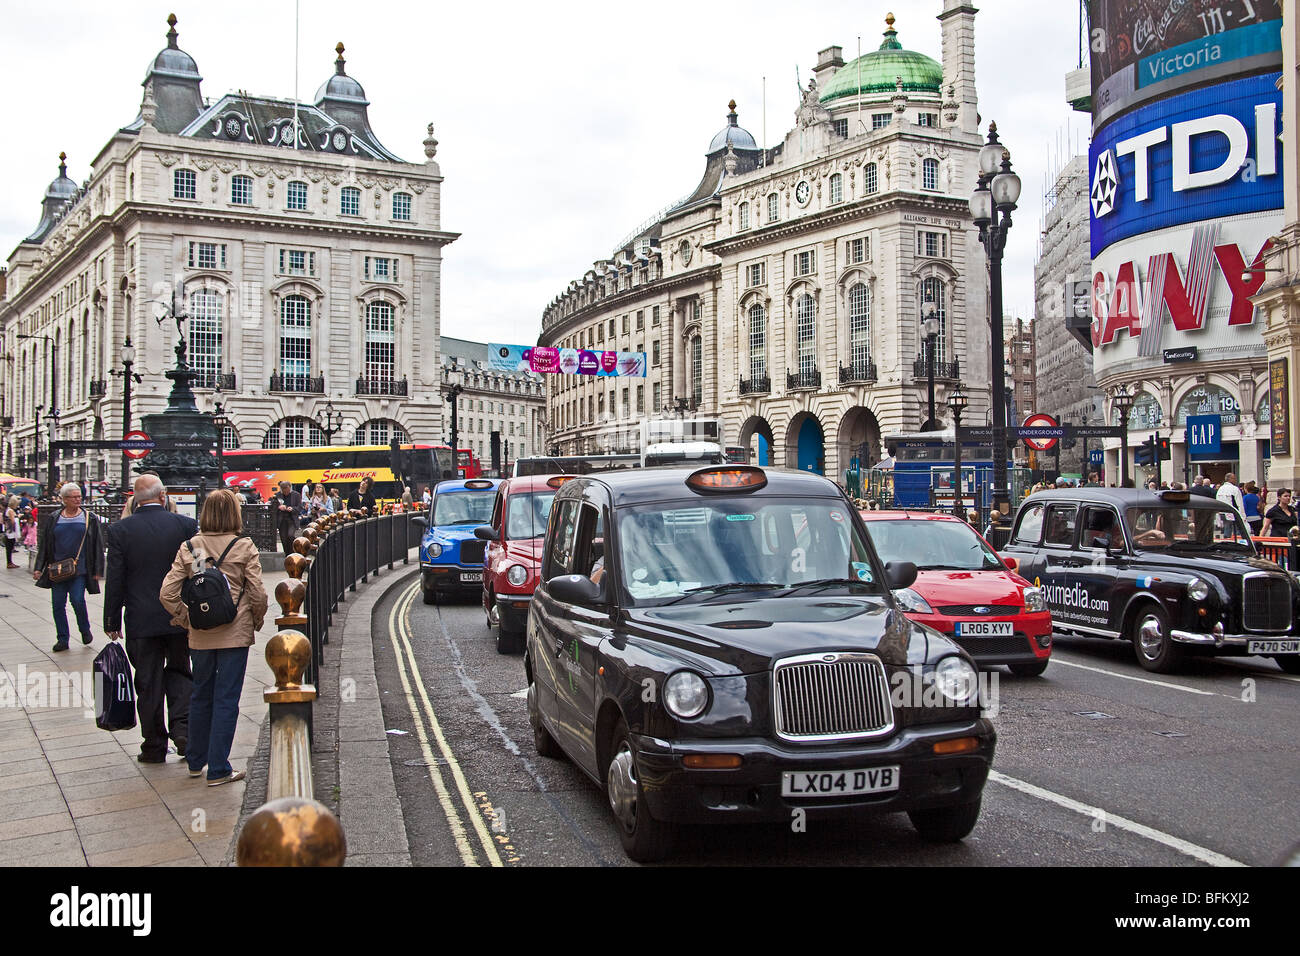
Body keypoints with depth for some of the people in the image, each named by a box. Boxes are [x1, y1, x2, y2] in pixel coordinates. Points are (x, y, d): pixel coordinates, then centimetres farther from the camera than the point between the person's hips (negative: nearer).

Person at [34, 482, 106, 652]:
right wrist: (39, 568, 5)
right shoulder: (54, 520, 8)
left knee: (77, 600, -13)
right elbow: (44, 546, 12)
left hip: (80, 569, -3)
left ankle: (85, 630, 13)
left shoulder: (89, 519, 2)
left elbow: (98, 546, 3)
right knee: (58, 604, 2)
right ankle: (62, 639, 14)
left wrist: (97, 570, -2)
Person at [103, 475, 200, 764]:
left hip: (141, 620, -1)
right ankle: (182, 727, 1)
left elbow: (115, 580, -5)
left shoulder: (120, 530, -6)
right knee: (178, 672, 17)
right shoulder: (186, 525, -5)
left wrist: (112, 622, 3)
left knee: (148, 682, 8)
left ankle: (154, 745, 15)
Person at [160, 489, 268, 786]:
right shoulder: (244, 547, -9)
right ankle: (218, 770, 7)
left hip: (200, 635, 3)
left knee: (201, 695, 19)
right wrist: (257, 621, 7)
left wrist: (186, 618, 10)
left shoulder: (189, 547, -1)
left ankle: (196, 761, 31)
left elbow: (167, 593, -4)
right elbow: (258, 594, -10)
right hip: (235, 633, -3)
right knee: (226, 699, 3)